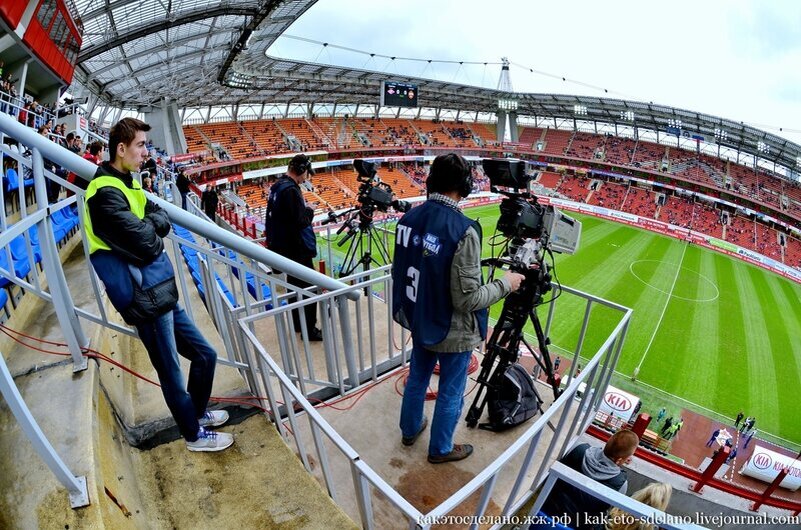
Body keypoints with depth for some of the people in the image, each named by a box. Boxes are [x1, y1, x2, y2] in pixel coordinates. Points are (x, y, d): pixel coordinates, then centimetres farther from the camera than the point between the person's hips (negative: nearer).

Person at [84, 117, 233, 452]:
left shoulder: (128, 184, 13)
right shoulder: (105, 192, -18)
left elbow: (163, 220, 7)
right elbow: (146, 245, -25)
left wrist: (148, 225, -12)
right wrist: (150, 230, -6)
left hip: (165, 296, 9)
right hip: (148, 303, -9)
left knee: (205, 355, 18)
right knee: (172, 374, 8)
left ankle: (197, 412, 40)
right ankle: (195, 435, 28)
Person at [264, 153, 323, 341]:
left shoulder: (276, 187, 10)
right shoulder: (291, 189, -21)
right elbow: (301, 221, -25)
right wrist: (310, 211, -8)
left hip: (284, 246, 10)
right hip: (298, 248, -10)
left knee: (294, 284, 19)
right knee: (308, 288, -1)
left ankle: (297, 324, 32)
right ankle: (309, 329, 7)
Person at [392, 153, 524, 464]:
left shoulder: (409, 218, -7)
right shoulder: (463, 230, -27)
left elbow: (399, 272, 3)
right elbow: (467, 299, -24)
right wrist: (505, 284, -9)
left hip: (419, 322, 6)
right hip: (453, 332, -6)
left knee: (417, 379, 28)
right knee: (450, 394, 18)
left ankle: (409, 430, 51)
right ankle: (440, 449, 42)